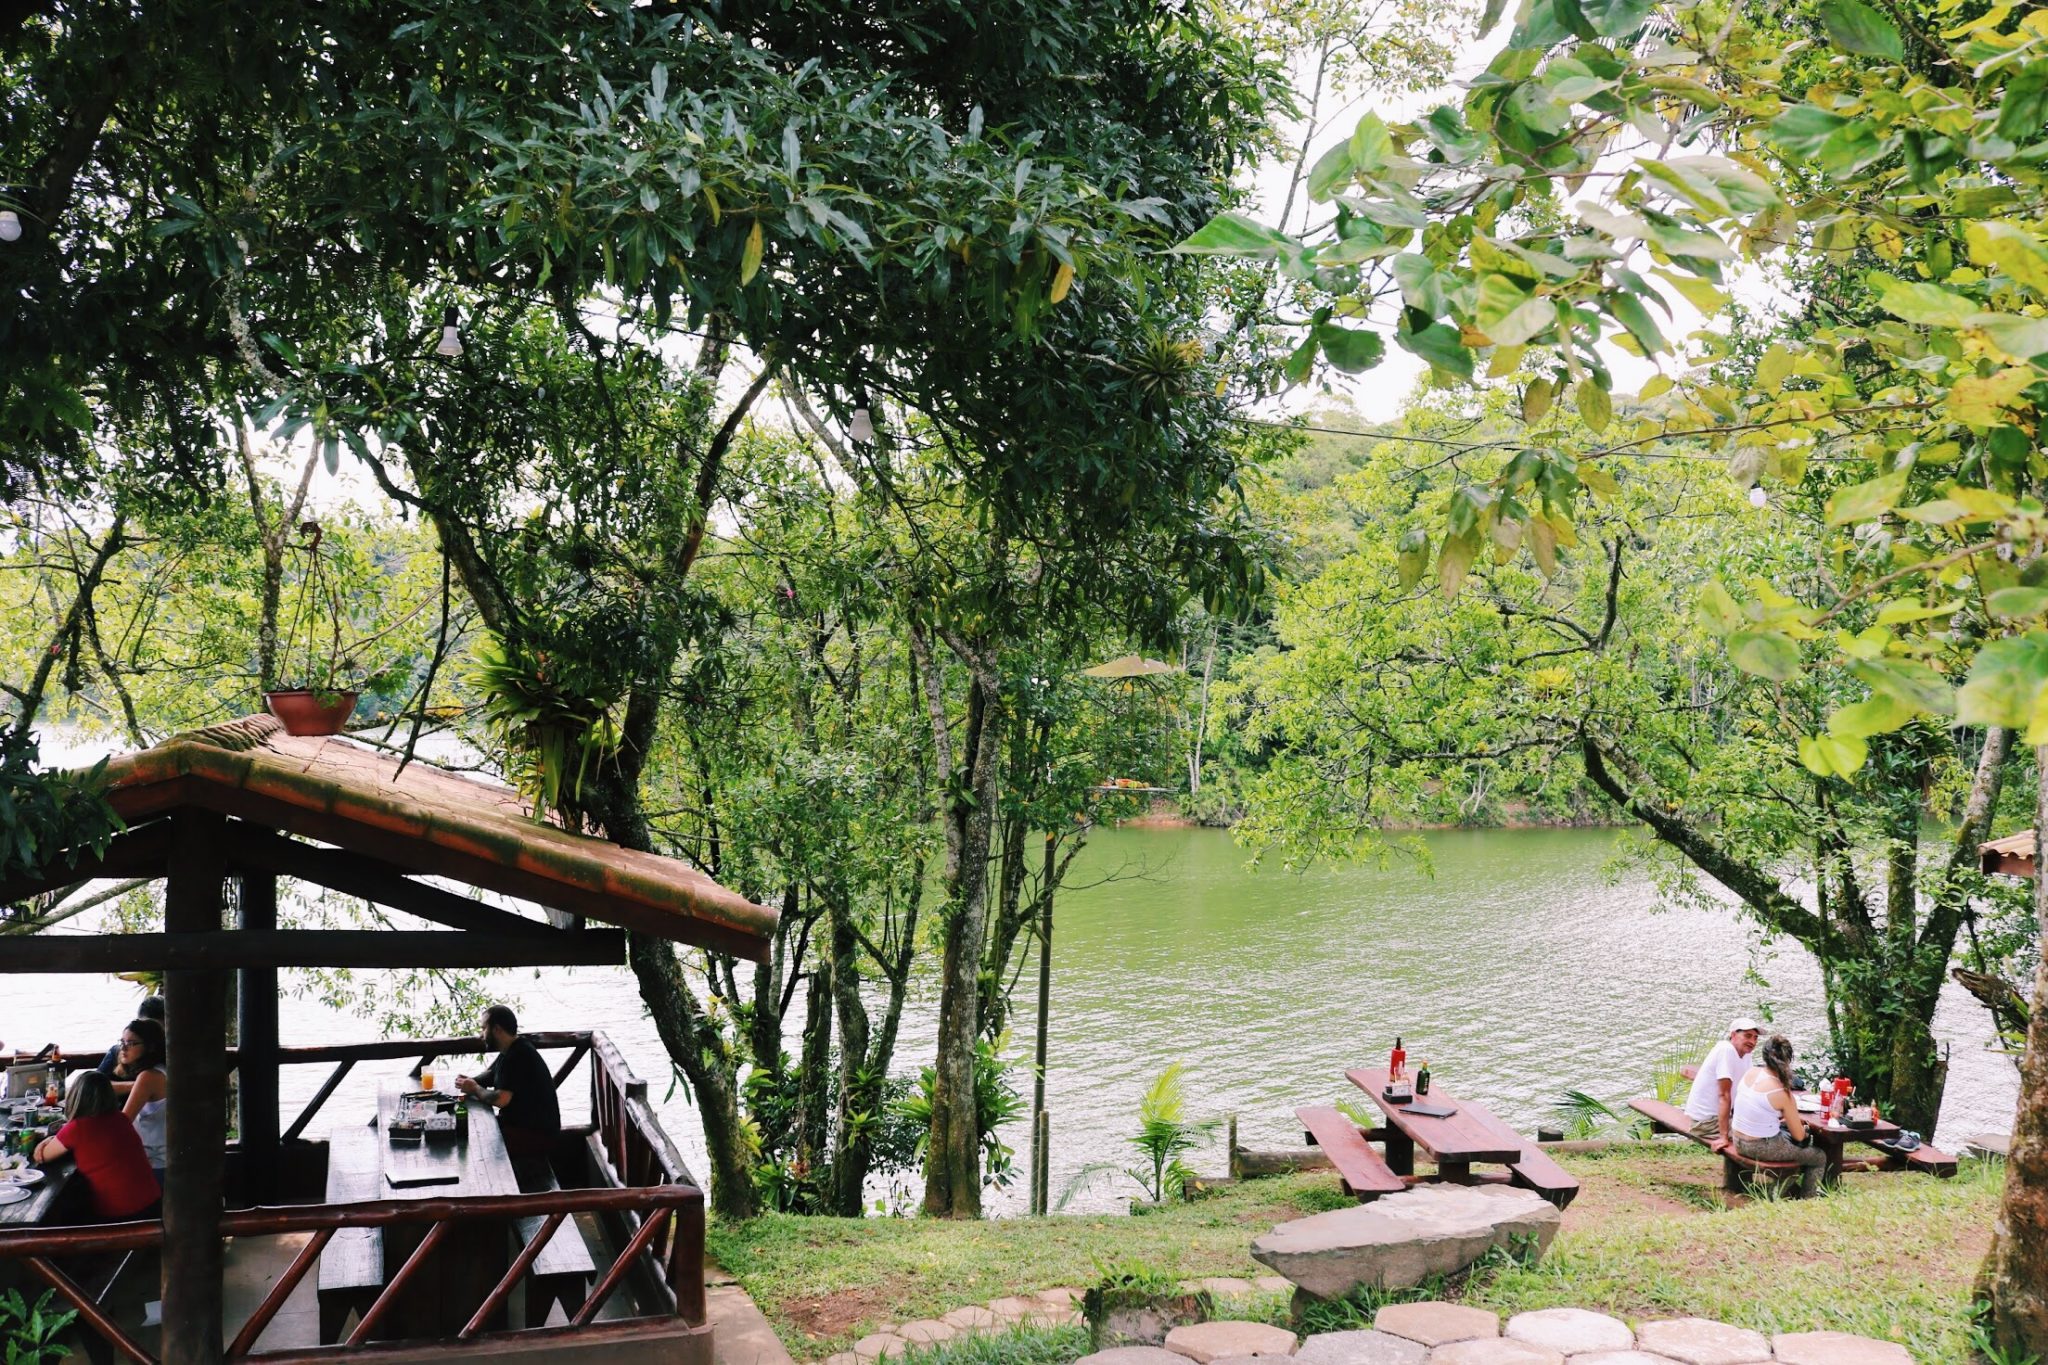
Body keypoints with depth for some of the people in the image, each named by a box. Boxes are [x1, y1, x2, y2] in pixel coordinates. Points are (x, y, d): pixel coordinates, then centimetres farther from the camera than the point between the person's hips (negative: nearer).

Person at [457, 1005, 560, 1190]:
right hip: (520, 1122, 10)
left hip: (536, 1133, -10)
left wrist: (475, 1089, -9)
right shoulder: (510, 1051, 11)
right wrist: (471, 1082, 3)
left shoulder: (518, 1056, -21)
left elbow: (501, 1099, -27)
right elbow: (489, 1074, 25)